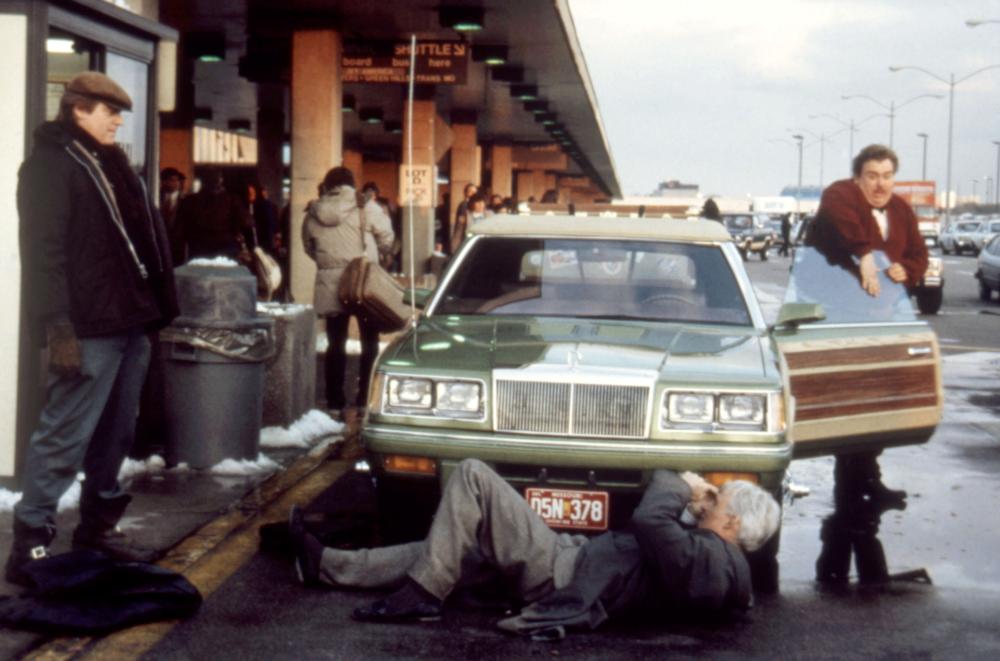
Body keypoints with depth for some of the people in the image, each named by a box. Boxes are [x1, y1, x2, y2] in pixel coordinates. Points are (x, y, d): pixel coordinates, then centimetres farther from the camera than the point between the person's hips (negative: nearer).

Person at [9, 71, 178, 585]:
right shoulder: (51, 165, -8)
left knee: (115, 434, 14)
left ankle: (98, 525, 24)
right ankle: (31, 543, -5)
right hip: (89, 328, -9)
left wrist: (158, 309, 18)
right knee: (65, 436, -9)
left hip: (130, 323, 9)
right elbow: (43, 253, -16)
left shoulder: (111, 165, 20)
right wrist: (58, 327, -23)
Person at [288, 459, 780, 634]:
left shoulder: (705, 558, -20)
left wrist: (678, 487, -9)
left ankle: (421, 594, -10)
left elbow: (647, 521, -28)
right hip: (578, 556, 10)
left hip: (564, 574, -10)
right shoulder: (722, 561, 9)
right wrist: (692, 502, 8)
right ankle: (326, 566, 23)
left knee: (472, 477, -13)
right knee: (453, 545, 17)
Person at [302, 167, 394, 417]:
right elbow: (386, 238, 0)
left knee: (335, 343, 9)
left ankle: (335, 401, 9)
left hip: (329, 283, 3)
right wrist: (377, 253, 20)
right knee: (369, 342, 8)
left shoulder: (313, 214, 4)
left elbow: (309, 247, 10)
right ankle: (366, 399, 6)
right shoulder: (365, 207, -6)